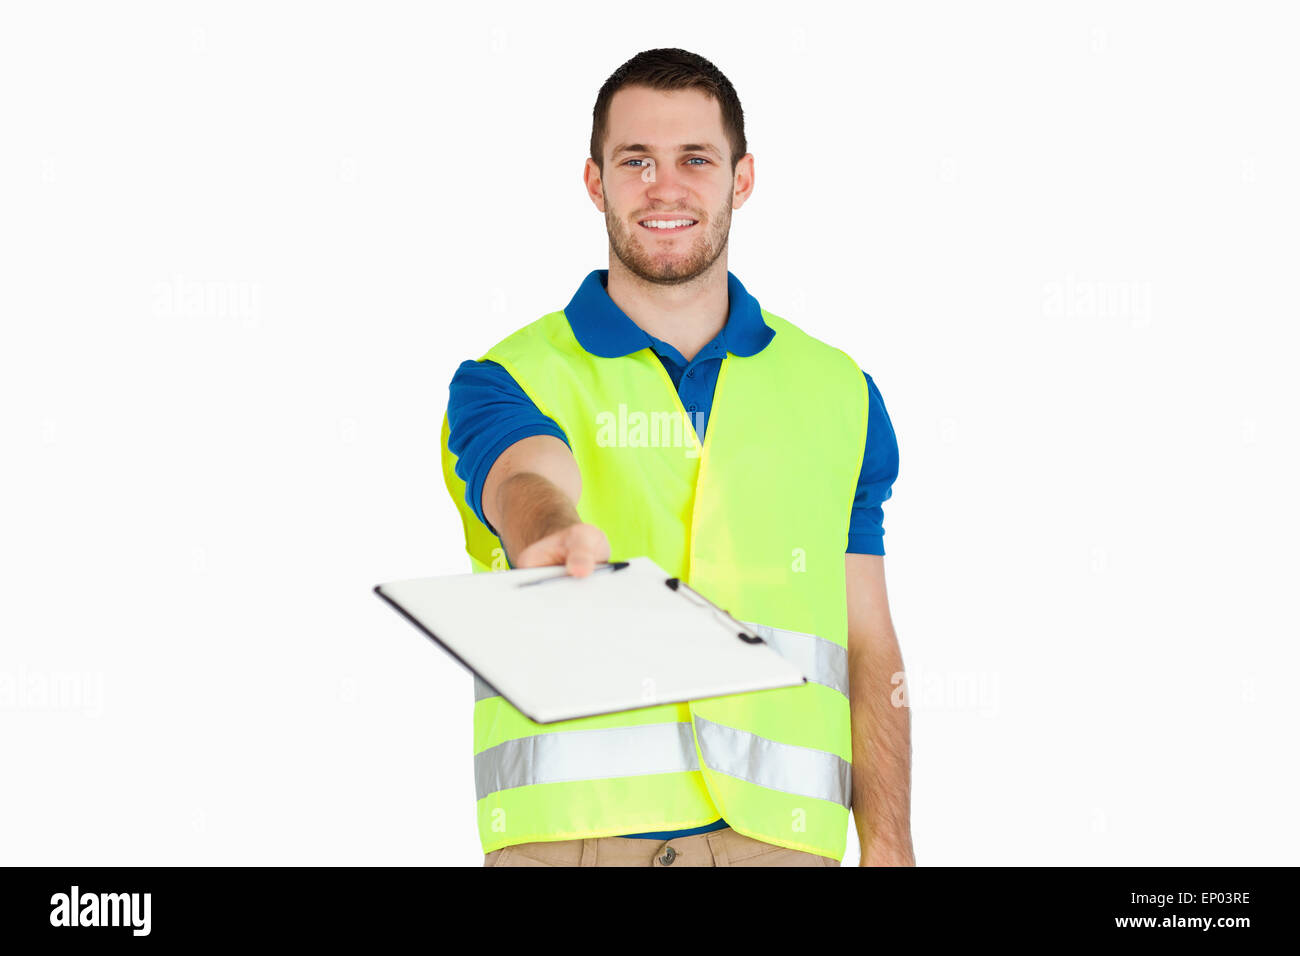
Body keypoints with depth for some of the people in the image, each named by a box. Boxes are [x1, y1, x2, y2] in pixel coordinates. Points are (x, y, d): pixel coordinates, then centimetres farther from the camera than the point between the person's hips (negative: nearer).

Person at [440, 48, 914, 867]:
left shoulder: (840, 392, 11)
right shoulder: (511, 378, 4)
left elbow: (869, 644, 10)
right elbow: (527, 485, -19)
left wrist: (888, 843, 1)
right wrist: (556, 535, -42)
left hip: (774, 828, 2)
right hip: (567, 826, -1)